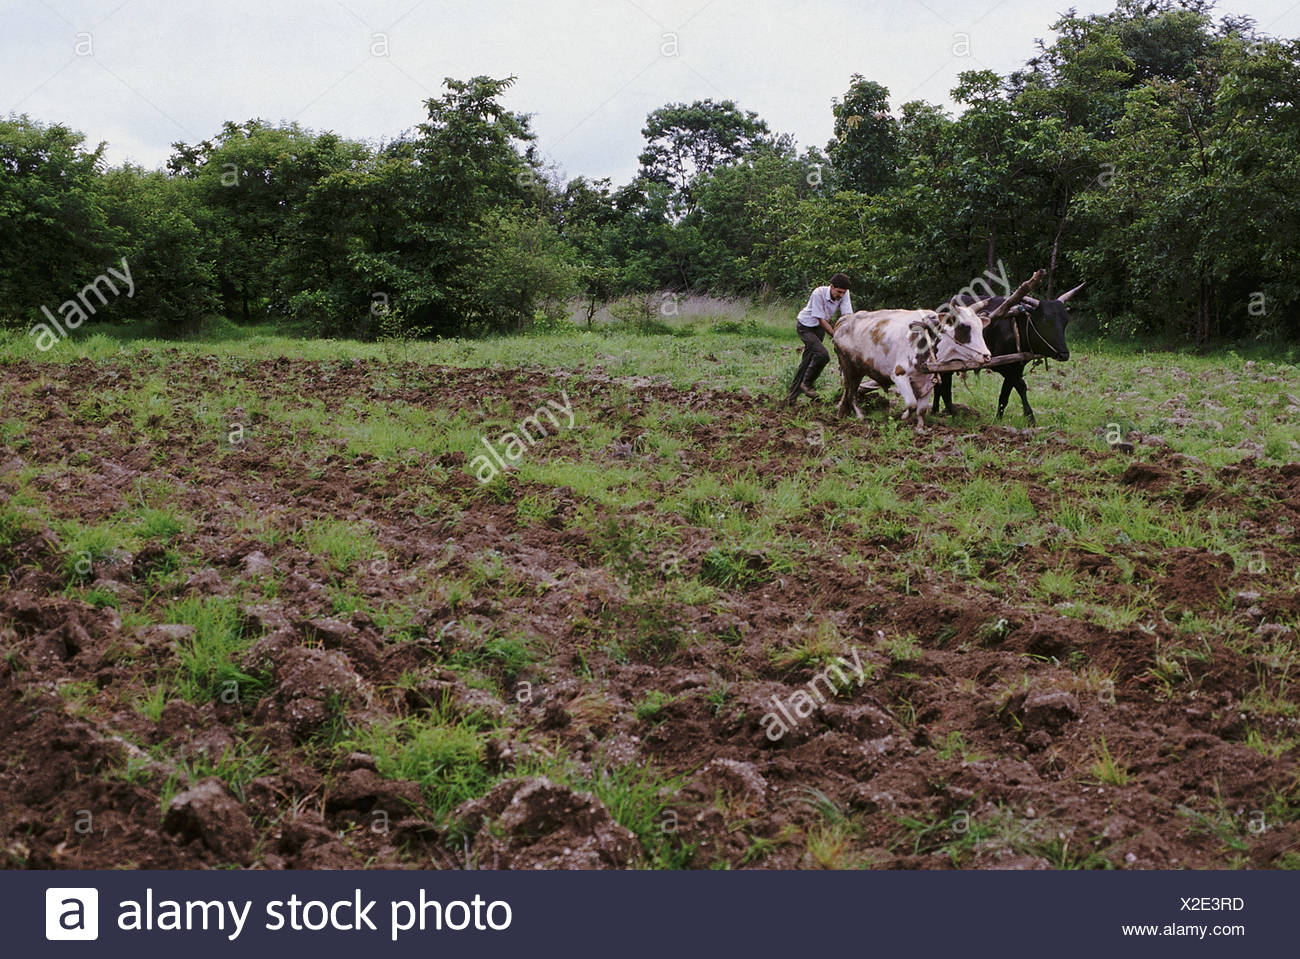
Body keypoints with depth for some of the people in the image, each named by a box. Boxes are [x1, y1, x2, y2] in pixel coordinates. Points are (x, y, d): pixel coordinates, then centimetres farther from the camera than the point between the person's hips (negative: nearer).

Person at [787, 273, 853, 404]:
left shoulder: (844, 294, -17)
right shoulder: (818, 294, -32)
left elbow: (846, 315, -20)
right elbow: (821, 320, -28)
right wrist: (836, 335, -31)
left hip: (819, 328, 6)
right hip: (805, 326, -6)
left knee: (807, 361, 10)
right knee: (822, 354, -24)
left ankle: (793, 394, 23)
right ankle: (807, 383, -5)